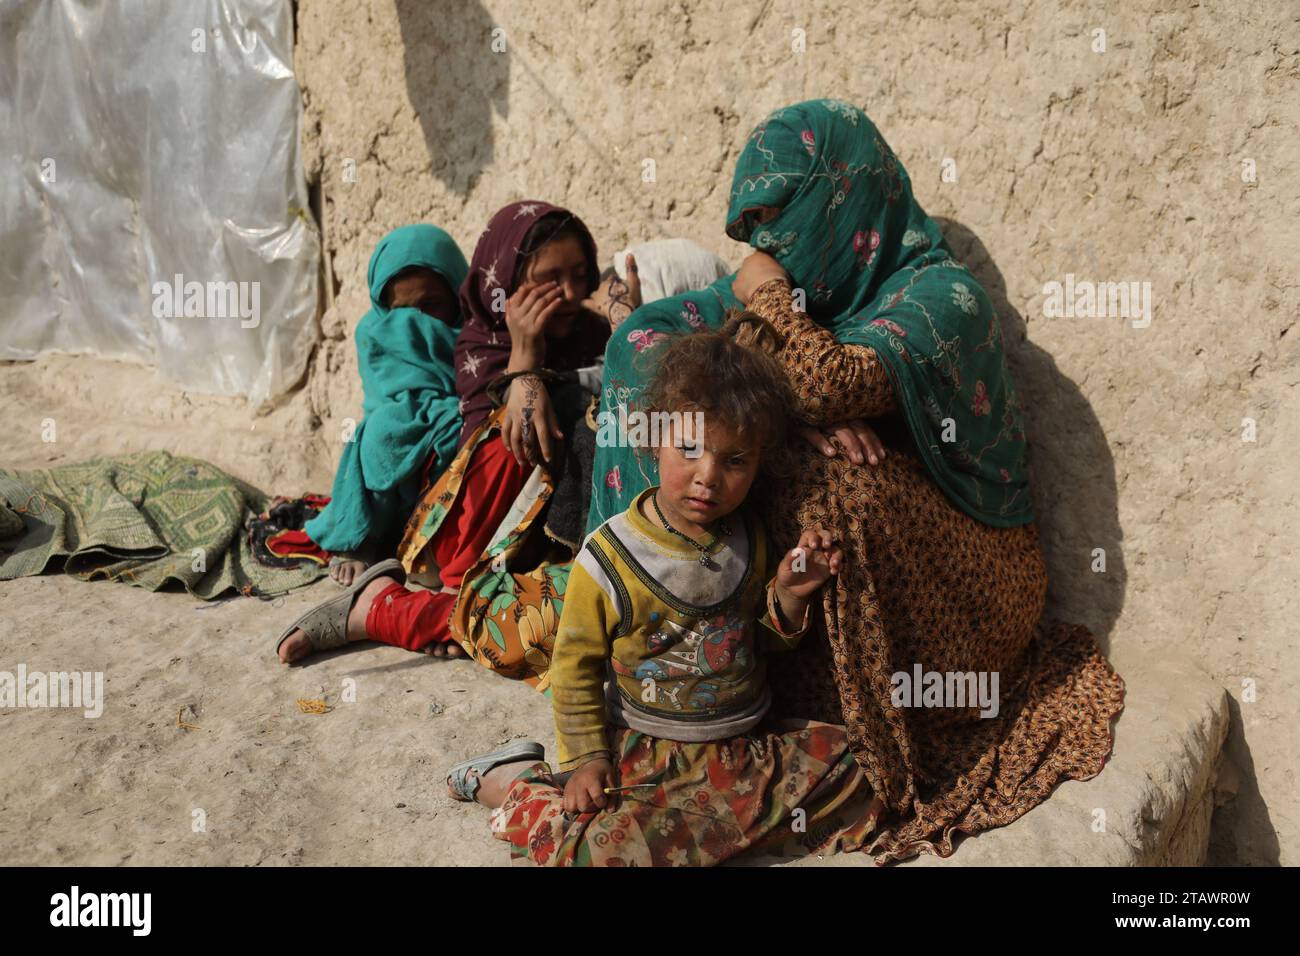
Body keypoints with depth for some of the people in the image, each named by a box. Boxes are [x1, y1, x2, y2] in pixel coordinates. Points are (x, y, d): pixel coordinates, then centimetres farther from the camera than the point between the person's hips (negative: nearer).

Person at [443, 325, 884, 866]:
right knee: (599, 851, -26)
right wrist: (586, 759, -6)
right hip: (647, 754, -5)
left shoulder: (750, 542, 0)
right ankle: (509, 782, 4)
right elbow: (576, 668, -4)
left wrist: (788, 599, -7)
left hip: (746, 743, 6)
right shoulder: (609, 561, -14)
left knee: (860, 790, -5)